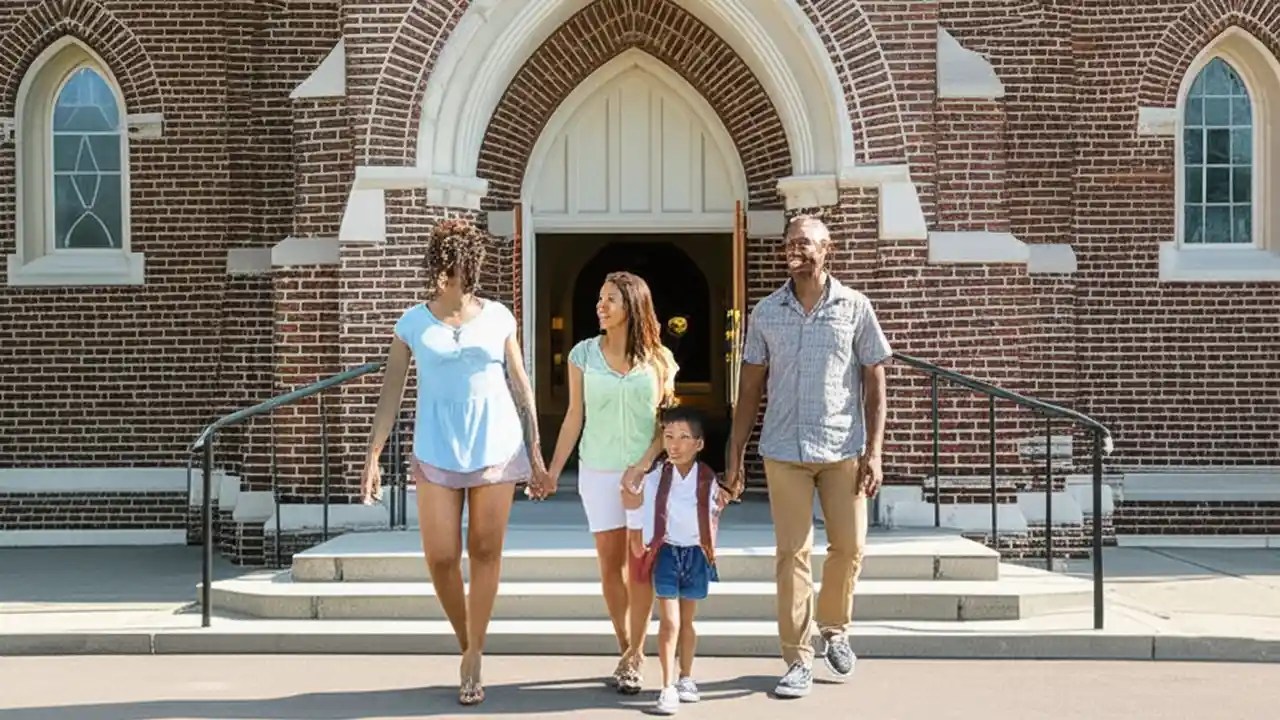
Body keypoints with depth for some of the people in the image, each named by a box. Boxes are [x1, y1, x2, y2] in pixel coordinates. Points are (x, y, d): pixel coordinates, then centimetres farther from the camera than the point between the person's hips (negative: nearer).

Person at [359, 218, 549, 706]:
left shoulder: (498, 317, 4)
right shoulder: (413, 323, 2)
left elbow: (520, 387, 8)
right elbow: (390, 393, 3)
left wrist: (536, 455, 6)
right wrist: (372, 456, -3)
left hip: (497, 450, 0)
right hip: (436, 453, 0)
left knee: (485, 553, 4)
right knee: (441, 558, -2)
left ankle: (472, 662, 16)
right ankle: (466, 645, 25)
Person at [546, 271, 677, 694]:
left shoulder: (658, 359, 0)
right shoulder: (584, 354, 2)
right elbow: (574, 417, 5)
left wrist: (644, 464, -13)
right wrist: (553, 469, 1)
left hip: (646, 472, -1)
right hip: (598, 472, 1)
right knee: (610, 564, 5)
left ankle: (633, 656, 8)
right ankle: (629, 651, 19)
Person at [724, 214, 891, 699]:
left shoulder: (854, 307, 1)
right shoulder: (765, 313, 5)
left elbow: (874, 383, 2)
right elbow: (750, 388, 7)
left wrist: (874, 451, -5)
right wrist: (734, 456, 4)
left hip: (843, 449, 0)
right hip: (784, 450, 0)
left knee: (849, 546, 6)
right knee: (791, 554, 2)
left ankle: (834, 628, 33)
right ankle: (798, 661, 10)